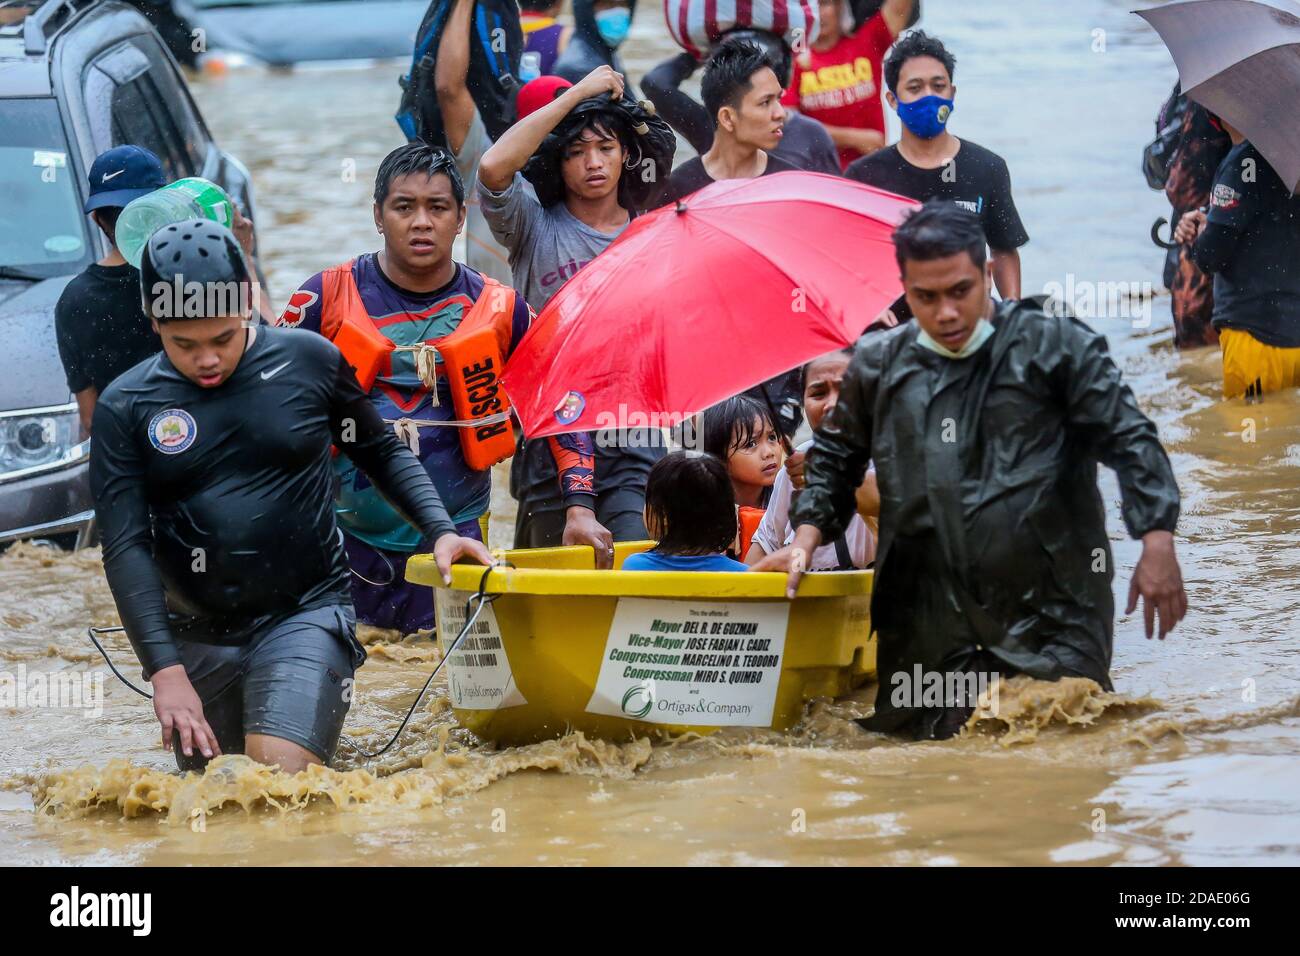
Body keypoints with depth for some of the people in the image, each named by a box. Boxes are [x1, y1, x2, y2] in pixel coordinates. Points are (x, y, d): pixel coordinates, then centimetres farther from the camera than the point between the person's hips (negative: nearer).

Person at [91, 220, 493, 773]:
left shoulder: (308, 362, -2)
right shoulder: (126, 408, -3)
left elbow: (383, 453, 13)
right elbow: (125, 548, -7)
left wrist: (440, 531, -3)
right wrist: (166, 673, -16)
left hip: (305, 616, -2)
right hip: (195, 637, 2)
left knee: (283, 775, -22)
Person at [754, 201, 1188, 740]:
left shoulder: (1054, 346, 2)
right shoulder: (878, 365, 12)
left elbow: (1130, 441, -1)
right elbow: (835, 460, 27)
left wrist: (1157, 543, -12)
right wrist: (806, 539, 11)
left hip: (1049, 610, -3)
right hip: (927, 624, 3)